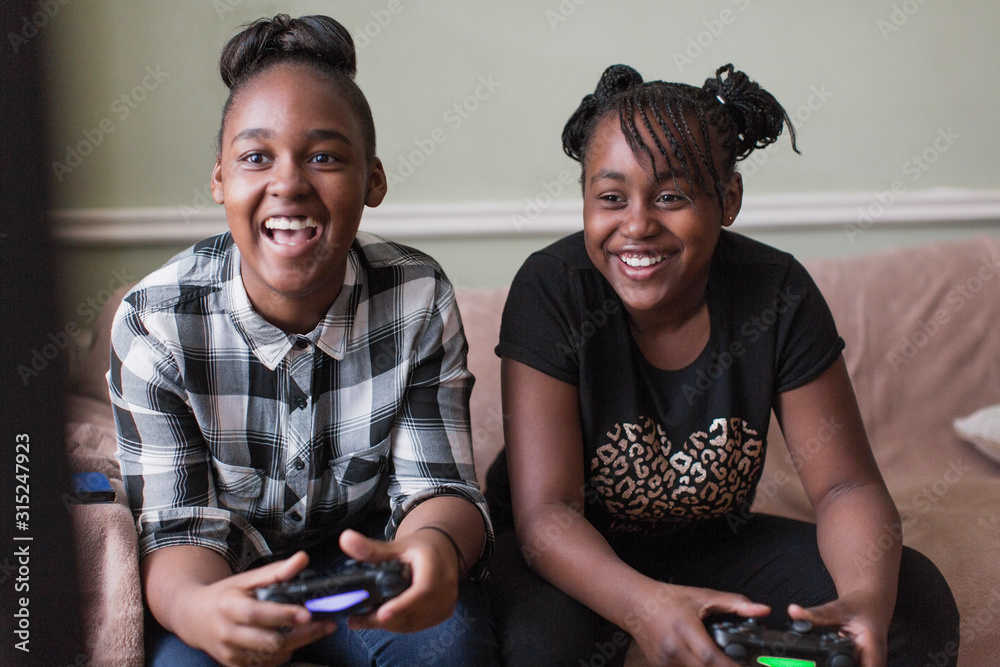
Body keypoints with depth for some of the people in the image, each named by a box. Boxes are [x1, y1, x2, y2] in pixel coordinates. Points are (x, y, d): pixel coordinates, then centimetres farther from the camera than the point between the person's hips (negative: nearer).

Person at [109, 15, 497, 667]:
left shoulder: (422, 301, -14)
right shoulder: (154, 324, -18)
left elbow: (437, 485, -13)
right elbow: (182, 526, -17)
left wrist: (435, 549, -41)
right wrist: (197, 608, -44)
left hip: (367, 558, 1)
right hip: (229, 571, 0)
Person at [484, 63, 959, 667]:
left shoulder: (779, 295, -14)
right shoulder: (551, 292, -22)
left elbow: (847, 485, -11)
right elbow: (545, 512, -25)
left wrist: (869, 598, -35)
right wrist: (646, 607, -47)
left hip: (712, 544, 3)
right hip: (578, 558, -2)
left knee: (918, 604, -16)